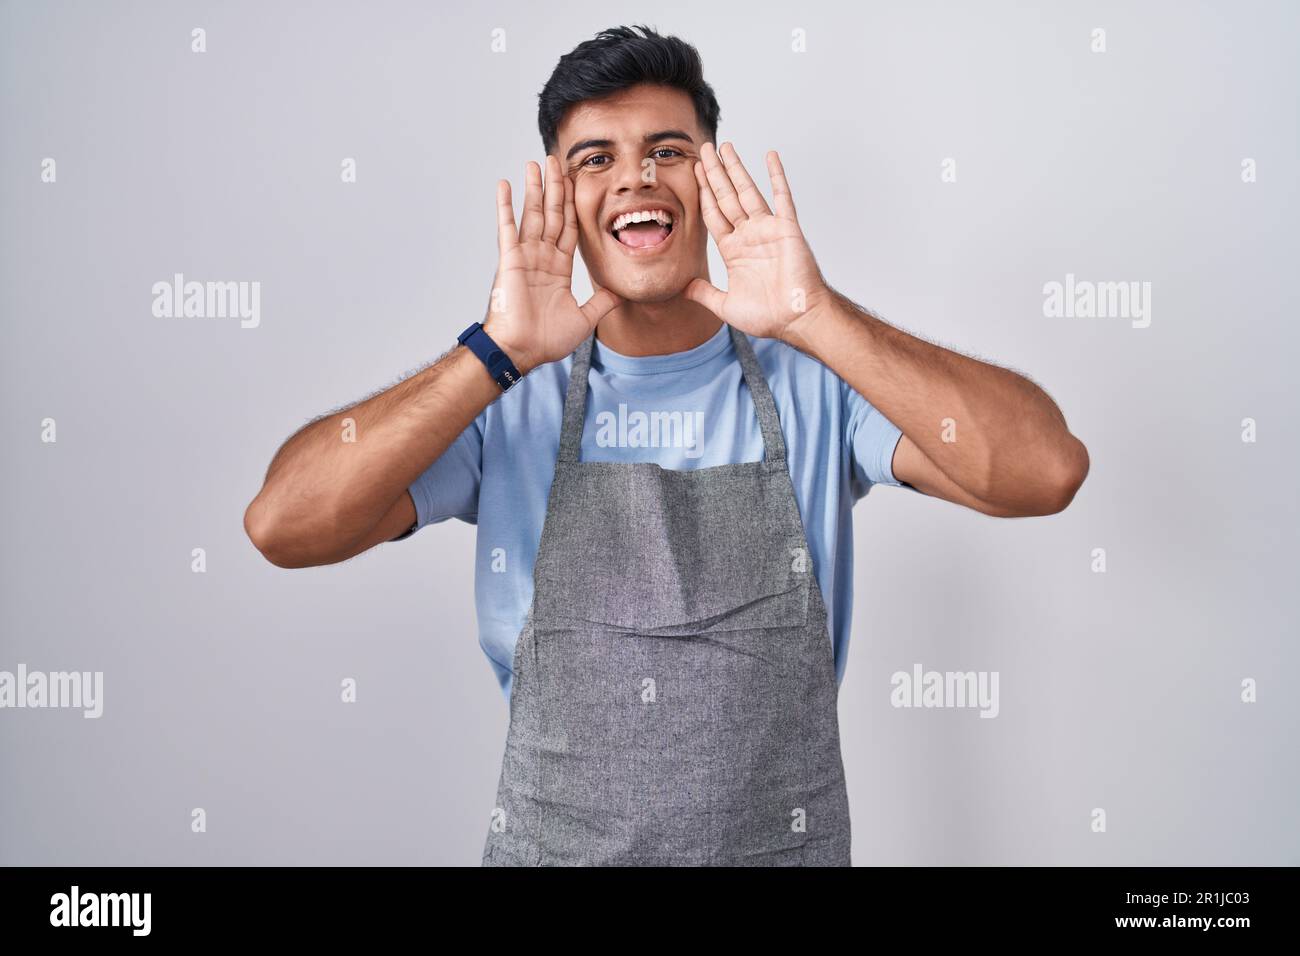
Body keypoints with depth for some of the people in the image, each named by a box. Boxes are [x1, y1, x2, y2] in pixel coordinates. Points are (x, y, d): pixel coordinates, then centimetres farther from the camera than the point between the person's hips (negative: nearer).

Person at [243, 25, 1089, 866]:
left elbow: (1046, 472, -20)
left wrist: (815, 316, -26)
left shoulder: (814, 384, -7)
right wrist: (499, 353, -23)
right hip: (548, 844, 0)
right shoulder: (507, 403, -6)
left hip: (787, 842, 0)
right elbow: (283, 526, -17)